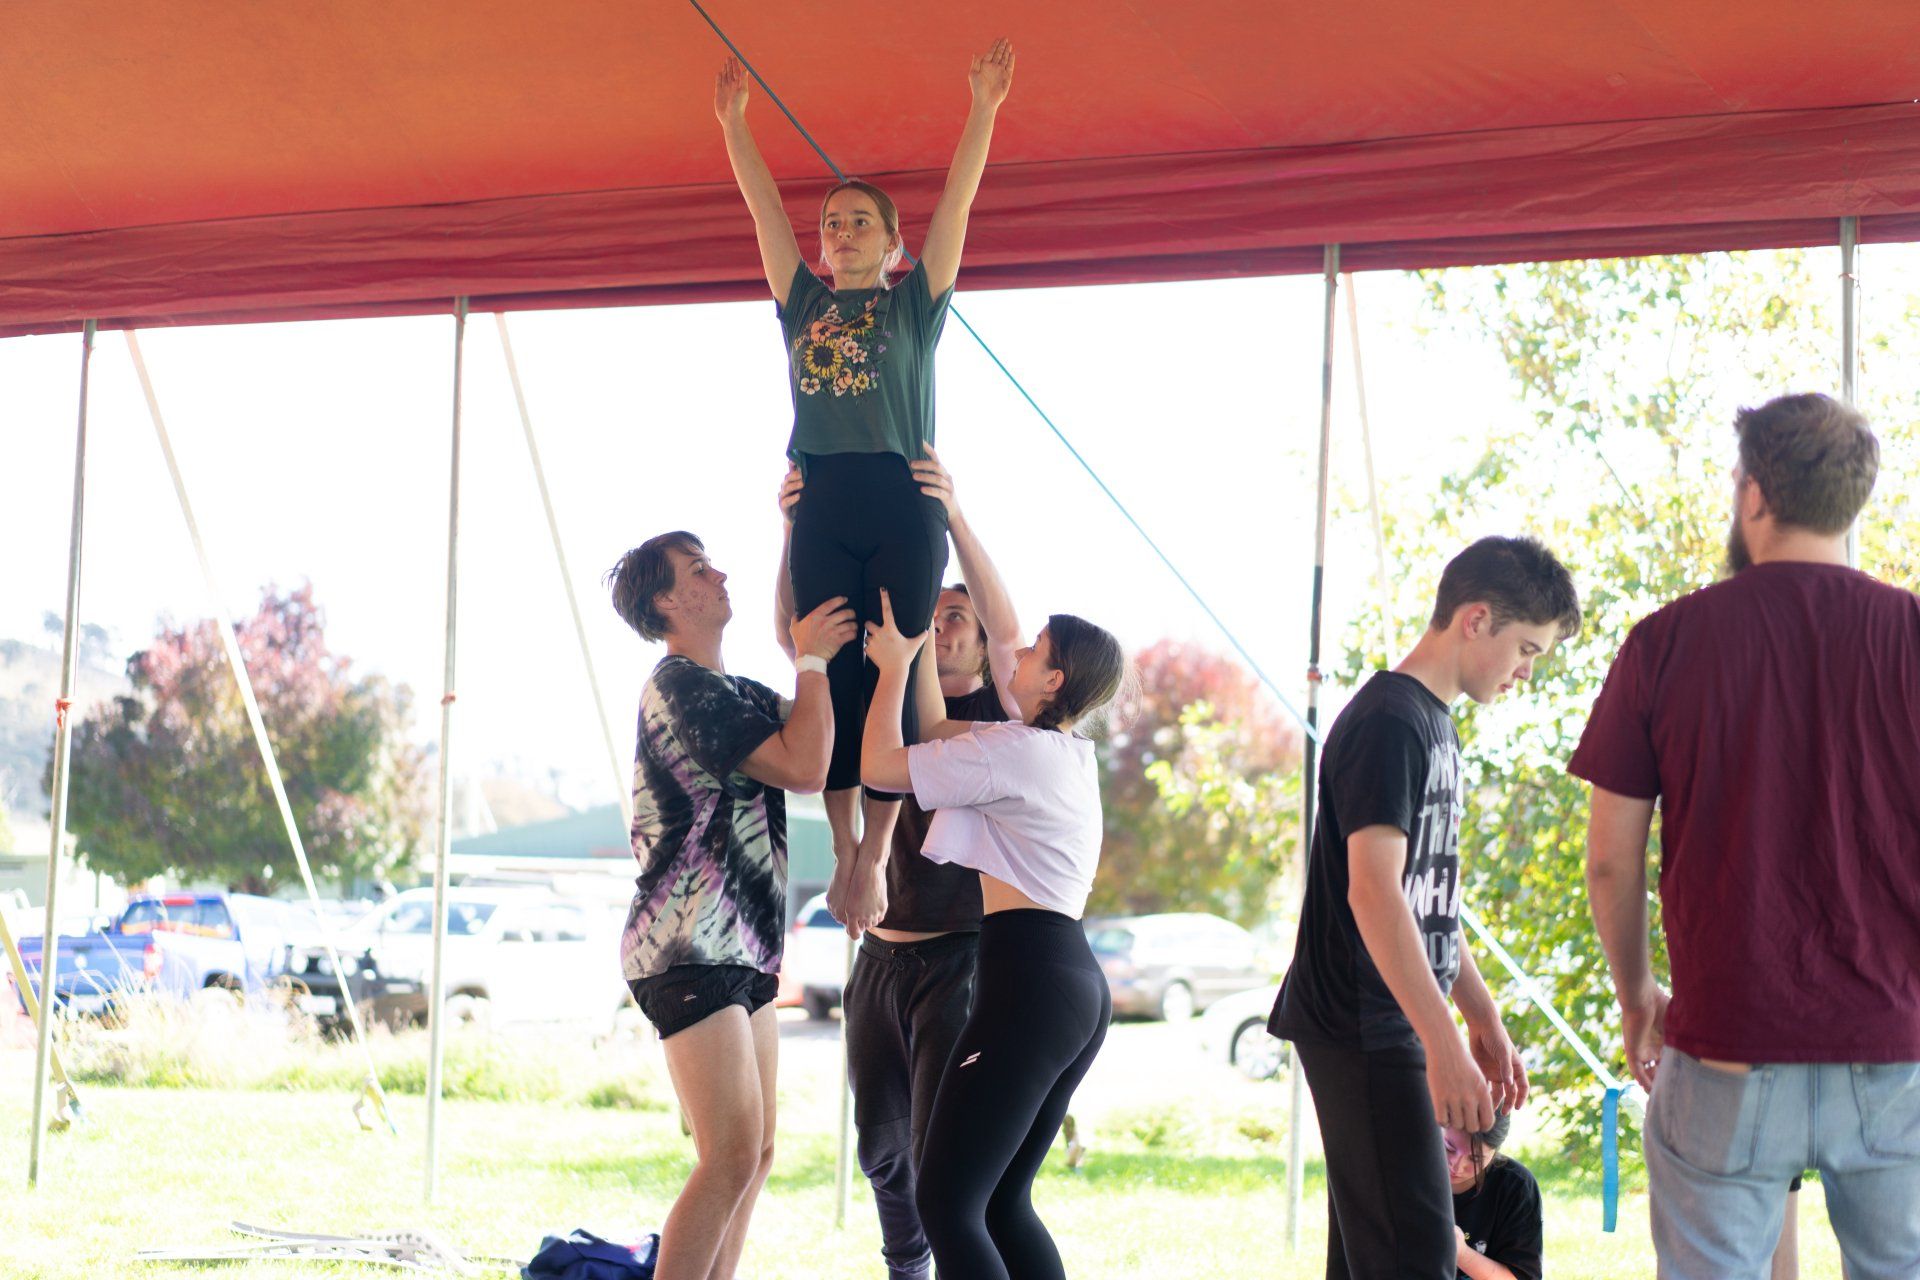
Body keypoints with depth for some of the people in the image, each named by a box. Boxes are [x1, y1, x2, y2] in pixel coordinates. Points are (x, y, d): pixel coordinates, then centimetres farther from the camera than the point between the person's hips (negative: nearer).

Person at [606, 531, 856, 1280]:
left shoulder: (732, 692, 20)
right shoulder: (681, 685, -12)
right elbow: (803, 766, -20)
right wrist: (813, 660, -7)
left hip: (738, 952, 10)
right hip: (690, 952, -10)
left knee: (754, 1152, 10)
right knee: (731, 1157, -15)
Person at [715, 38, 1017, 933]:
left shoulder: (914, 300, 10)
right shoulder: (803, 299, 17)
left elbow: (956, 203, 2)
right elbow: (764, 206, 17)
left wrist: (983, 112, -4)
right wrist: (733, 123, 15)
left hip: (902, 505, -3)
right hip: (821, 510, 3)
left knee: (890, 675, -5)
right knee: (829, 674, 0)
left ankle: (873, 860, -5)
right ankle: (842, 848, 6)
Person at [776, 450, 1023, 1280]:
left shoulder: (998, 714, -1)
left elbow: (1008, 630, -20)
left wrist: (955, 517, -32)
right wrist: (795, 533, -15)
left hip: (960, 956, -5)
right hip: (881, 955, 5)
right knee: (882, 1145, 13)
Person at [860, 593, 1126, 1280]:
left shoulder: (1019, 748, -9)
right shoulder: (1072, 752, 18)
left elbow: (879, 765, -6)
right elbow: (938, 734, 27)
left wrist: (894, 663, 6)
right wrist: (917, 645, 28)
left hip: (1029, 983, -10)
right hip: (1078, 987, 10)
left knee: (945, 1204, -10)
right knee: (1003, 1203, 13)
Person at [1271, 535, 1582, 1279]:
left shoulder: (1432, 722, 16)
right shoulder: (1388, 721, -14)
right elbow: (1372, 890, -22)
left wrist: (1484, 1020, 22)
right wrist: (1444, 1046, -25)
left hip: (1392, 1026, 10)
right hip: (1363, 1028, -10)